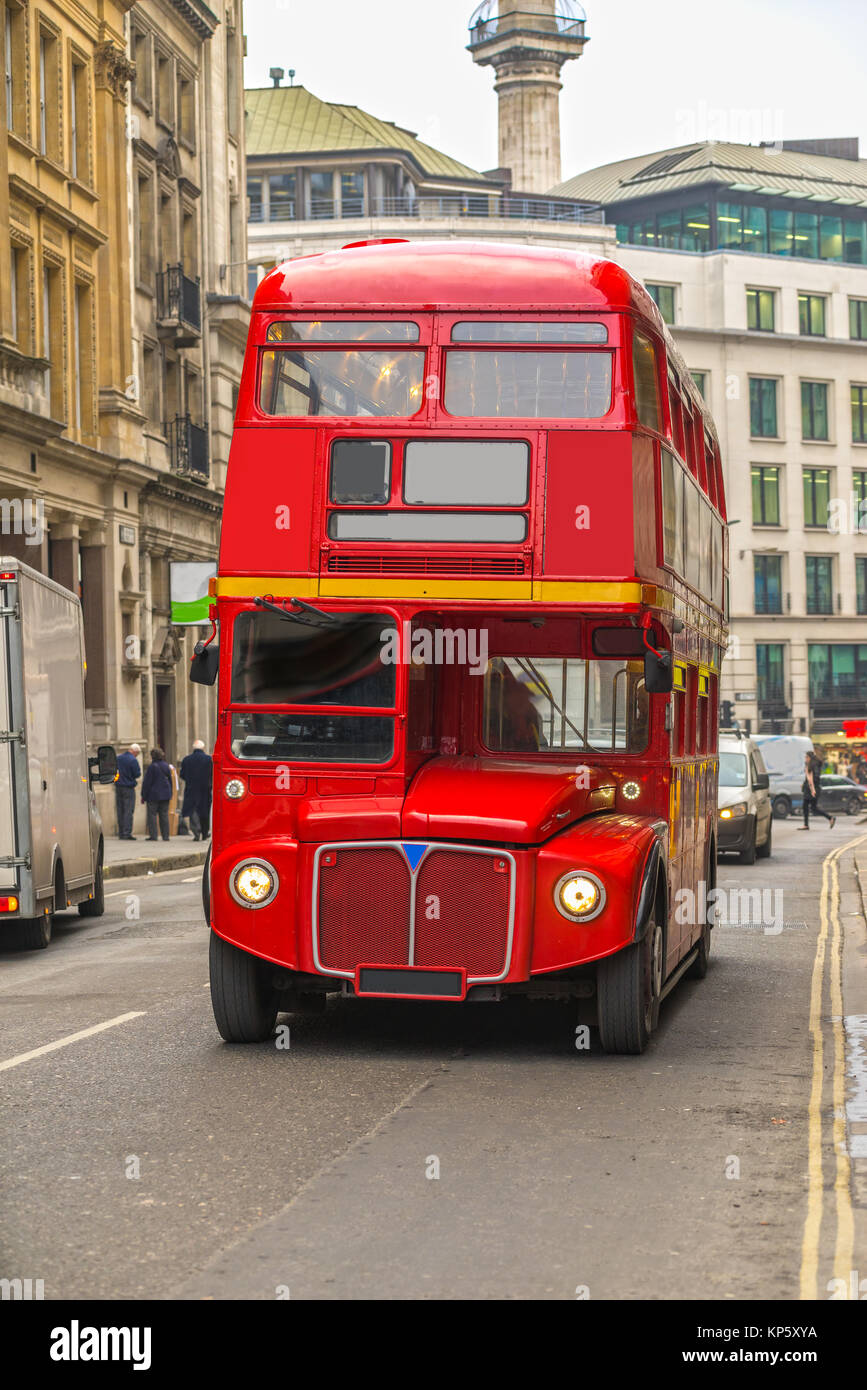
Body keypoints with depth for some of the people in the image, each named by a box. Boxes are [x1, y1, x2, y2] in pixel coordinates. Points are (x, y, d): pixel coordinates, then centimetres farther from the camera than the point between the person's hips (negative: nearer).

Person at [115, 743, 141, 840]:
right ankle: (127, 833, -8)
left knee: (120, 811, 10)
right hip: (128, 788, -6)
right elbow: (137, 774, -11)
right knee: (128, 811, -4)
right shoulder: (133, 760, -12)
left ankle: (121, 833, 11)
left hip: (118, 787, 6)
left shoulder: (118, 758, 9)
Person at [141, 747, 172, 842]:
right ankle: (165, 835, 7)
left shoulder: (153, 767, -13)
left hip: (153, 795, -6)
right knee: (164, 815, 8)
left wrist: (144, 795, -4)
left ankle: (153, 835, -4)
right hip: (165, 795, 6)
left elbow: (147, 782, -11)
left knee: (152, 815, 0)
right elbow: (170, 781, 15)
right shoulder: (166, 766, 7)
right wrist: (170, 794, 23)